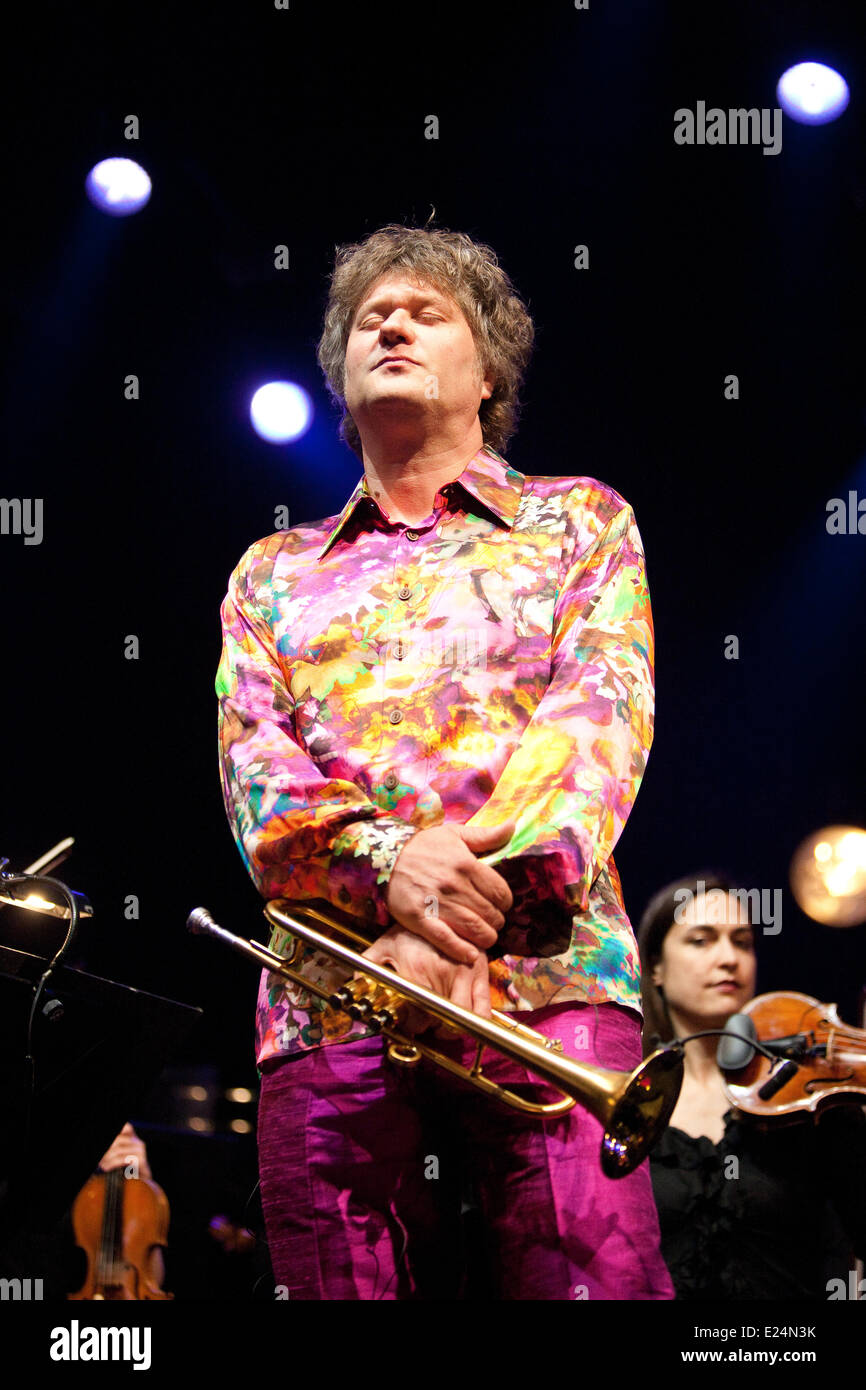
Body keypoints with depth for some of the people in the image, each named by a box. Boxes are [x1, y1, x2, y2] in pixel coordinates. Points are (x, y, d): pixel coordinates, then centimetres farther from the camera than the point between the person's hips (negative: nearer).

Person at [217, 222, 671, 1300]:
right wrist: (386, 863, -14)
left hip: (546, 976, -2)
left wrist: (478, 902, -16)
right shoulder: (273, 573, 26)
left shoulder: (581, 520, 19)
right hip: (325, 999, 2)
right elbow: (251, 761, 9)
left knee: (592, 1278, -19)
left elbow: (601, 713, 2)